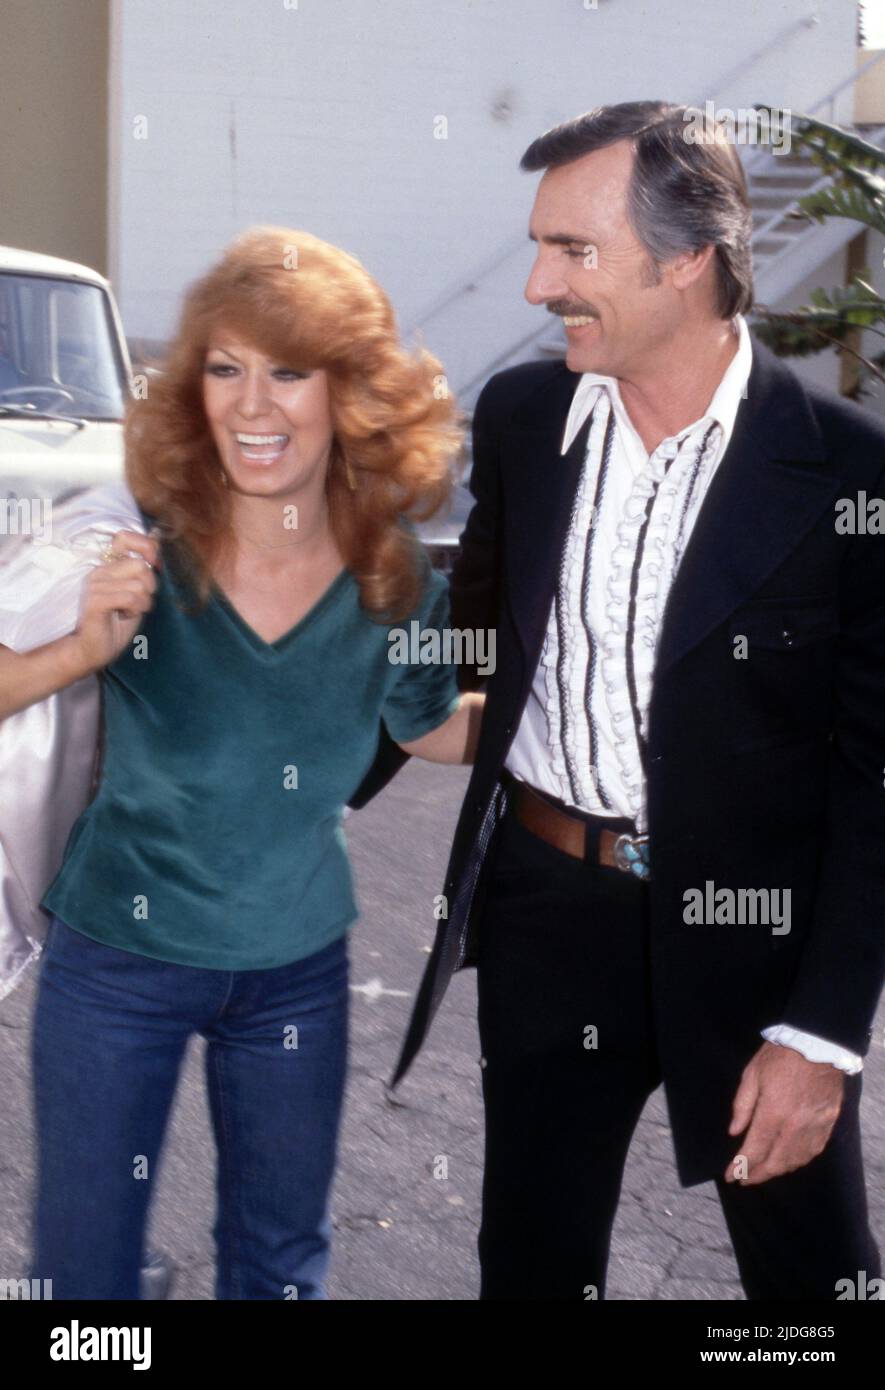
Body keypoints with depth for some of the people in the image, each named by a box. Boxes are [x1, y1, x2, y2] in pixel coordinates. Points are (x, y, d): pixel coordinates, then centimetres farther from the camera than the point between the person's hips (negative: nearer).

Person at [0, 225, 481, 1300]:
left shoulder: (398, 578, -11)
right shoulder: (134, 543, -19)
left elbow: (429, 728, 8)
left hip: (297, 969, 2)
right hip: (113, 962, -2)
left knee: (281, 1260, 21)